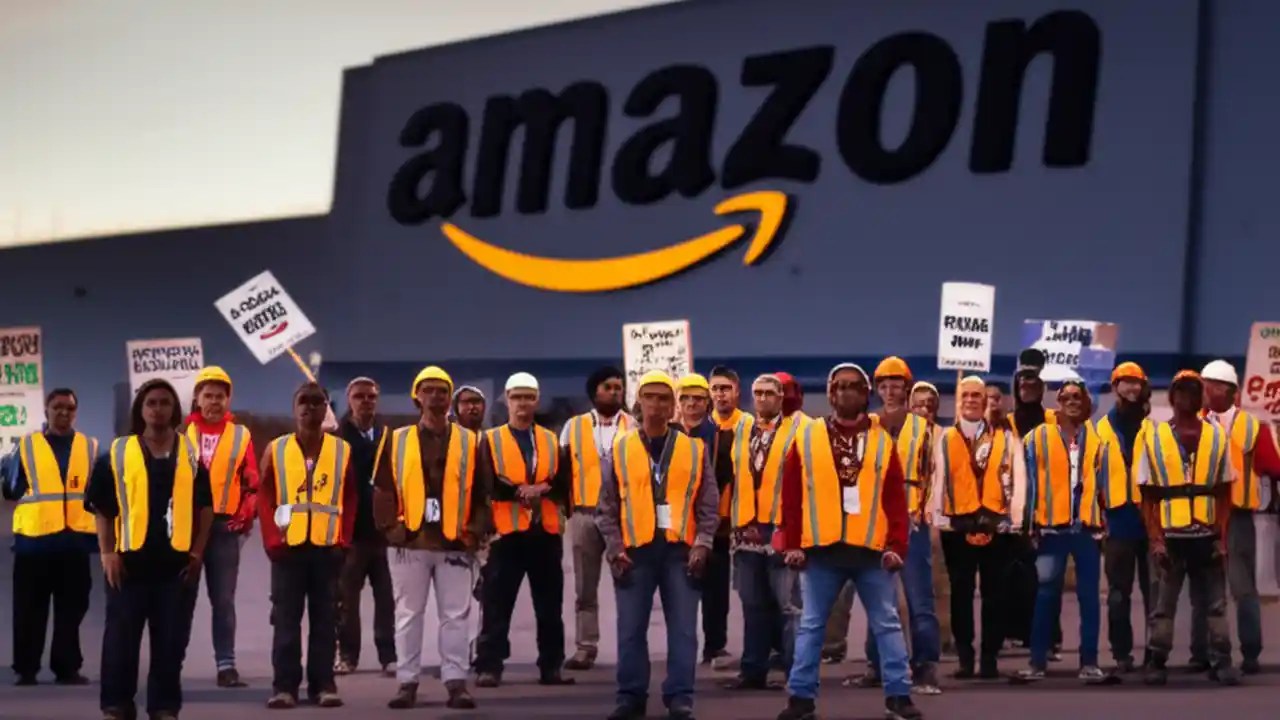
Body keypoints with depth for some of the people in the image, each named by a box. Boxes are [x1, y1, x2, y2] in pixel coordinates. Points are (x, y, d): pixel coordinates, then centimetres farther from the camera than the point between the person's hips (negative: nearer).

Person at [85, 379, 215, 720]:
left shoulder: (191, 454, 7)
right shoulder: (117, 453, 2)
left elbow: (205, 506, 11)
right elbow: (102, 507, 2)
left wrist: (198, 552, 3)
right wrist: (107, 552, -6)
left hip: (177, 560, 1)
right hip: (130, 558, -1)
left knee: (171, 638, 4)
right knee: (121, 635, 0)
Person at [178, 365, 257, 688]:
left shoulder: (241, 435, 5)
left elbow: (252, 483, 3)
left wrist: (246, 515, -11)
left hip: (225, 527, 0)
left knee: (223, 600, 2)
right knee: (183, 598, 7)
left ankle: (226, 665, 5)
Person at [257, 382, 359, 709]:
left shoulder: (342, 450, 7)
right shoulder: (276, 449, 5)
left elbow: (350, 499, 8)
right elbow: (265, 498, 4)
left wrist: (343, 540, -1)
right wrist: (272, 540, -5)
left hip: (327, 547, 1)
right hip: (287, 546, 0)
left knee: (325, 619, 4)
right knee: (286, 620, 1)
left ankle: (323, 685, 8)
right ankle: (284, 686, 3)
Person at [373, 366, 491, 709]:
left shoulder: (470, 442, 7)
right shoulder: (397, 440, 6)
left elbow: (483, 493, 6)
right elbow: (383, 489, 5)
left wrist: (474, 532, -3)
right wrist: (391, 527, -5)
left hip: (455, 544, 0)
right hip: (409, 543, 0)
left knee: (455, 616, 1)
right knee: (408, 615, 5)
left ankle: (456, 683, 5)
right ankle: (407, 683, 10)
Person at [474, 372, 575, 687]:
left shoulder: (552, 441, 13)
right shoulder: (491, 440, 3)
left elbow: (563, 485, 3)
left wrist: (541, 489, -16)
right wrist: (519, 491, -18)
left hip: (546, 532, 3)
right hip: (507, 532, -3)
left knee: (550, 606, 7)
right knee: (497, 605, -3)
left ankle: (551, 667, 14)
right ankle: (489, 667, -1)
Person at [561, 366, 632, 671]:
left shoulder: (634, 427, 3)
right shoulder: (573, 426, 7)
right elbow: (562, 470, 6)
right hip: (585, 515, 1)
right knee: (585, 587, 6)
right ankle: (586, 647, 11)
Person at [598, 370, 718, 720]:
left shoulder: (695, 449, 8)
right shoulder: (620, 448, 7)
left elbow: (708, 503, 7)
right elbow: (608, 505, 7)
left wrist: (702, 543, -5)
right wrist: (614, 547, -3)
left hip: (680, 549, 0)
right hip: (635, 551, 0)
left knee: (682, 628, -1)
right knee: (631, 628, 2)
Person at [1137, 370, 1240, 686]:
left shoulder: (1217, 436, 6)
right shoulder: (1153, 436, 2)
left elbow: (1224, 494, 7)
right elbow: (1148, 497, 2)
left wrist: (1222, 538, -1)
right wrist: (1155, 539, -6)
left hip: (1207, 534, 1)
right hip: (1170, 535, -1)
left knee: (1215, 604, 4)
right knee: (1163, 604, 4)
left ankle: (1221, 662, 7)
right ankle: (1157, 663, 8)